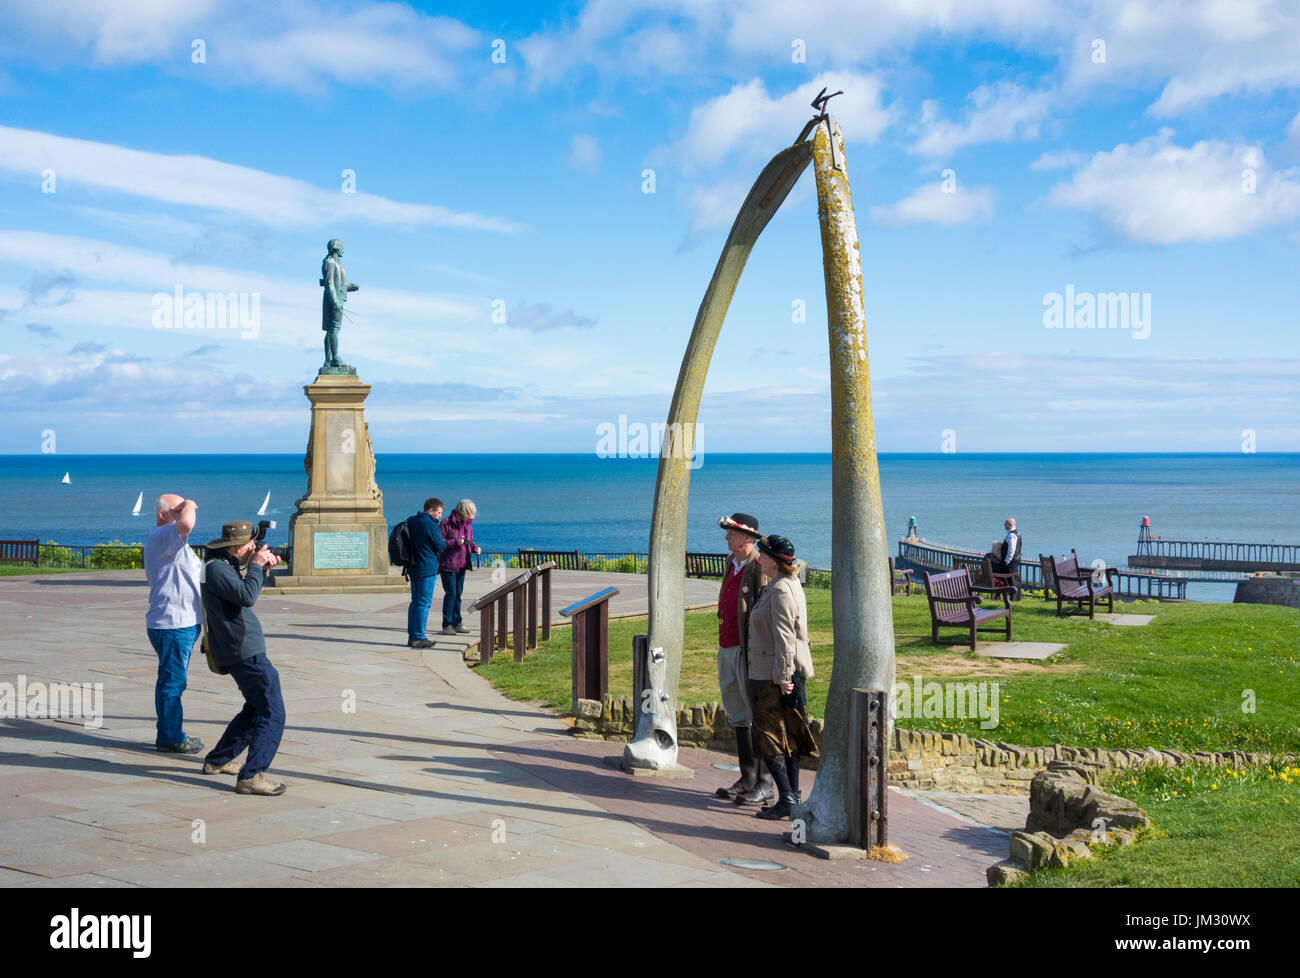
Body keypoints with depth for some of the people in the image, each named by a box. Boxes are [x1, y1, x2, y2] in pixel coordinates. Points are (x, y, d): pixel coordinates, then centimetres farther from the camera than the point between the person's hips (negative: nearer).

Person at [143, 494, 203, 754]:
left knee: (170, 681, 16)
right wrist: (190, 506, -17)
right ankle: (171, 738, 2)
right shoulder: (161, 537, -15)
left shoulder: (167, 541, 20)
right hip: (174, 623, -11)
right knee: (172, 682, -4)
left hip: (178, 622, 11)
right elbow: (186, 523, -37)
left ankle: (169, 735, 24)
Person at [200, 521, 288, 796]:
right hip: (246, 652, -11)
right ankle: (251, 776, -13)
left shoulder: (226, 566, 14)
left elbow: (246, 592, 26)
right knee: (272, 714, -12)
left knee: (256, 709, 23)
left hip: (243, 651, 11)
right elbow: (247, 596, -27)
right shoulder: (216, 568, -16)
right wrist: (256, 564, -15)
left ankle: (217, 760, 31)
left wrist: (264, 569, 12)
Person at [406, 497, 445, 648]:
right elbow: (441, 548, -10)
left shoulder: (410, 521, 9)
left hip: (412, 567, 8)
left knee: (415, 601, 15)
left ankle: (412, 636, 18)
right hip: (427, 569, -8)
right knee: (424, 603, -3)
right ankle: (418, 638, -2)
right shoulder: (431, 526, -17)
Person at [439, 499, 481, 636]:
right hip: (448, 565, -7)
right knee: (451, 593, -8)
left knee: (458, 594, 11)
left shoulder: (468, 525, 9)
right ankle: (447, 625, -1)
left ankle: (456, 623, 18)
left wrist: (475, 547, 0)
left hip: (462, 565, 7)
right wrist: (455, 542, -24)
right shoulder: (446, 523, -12)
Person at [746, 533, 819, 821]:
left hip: (773, 676, -10)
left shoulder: (781, 590, -18)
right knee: (788, 736, 12)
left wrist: (783, 677, -20)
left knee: (767, 736, -5)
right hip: (779, 672, 10)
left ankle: (787, 799, -5)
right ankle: (794, 797, 16)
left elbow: (784, 636, -21)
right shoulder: (788, 584, 14)